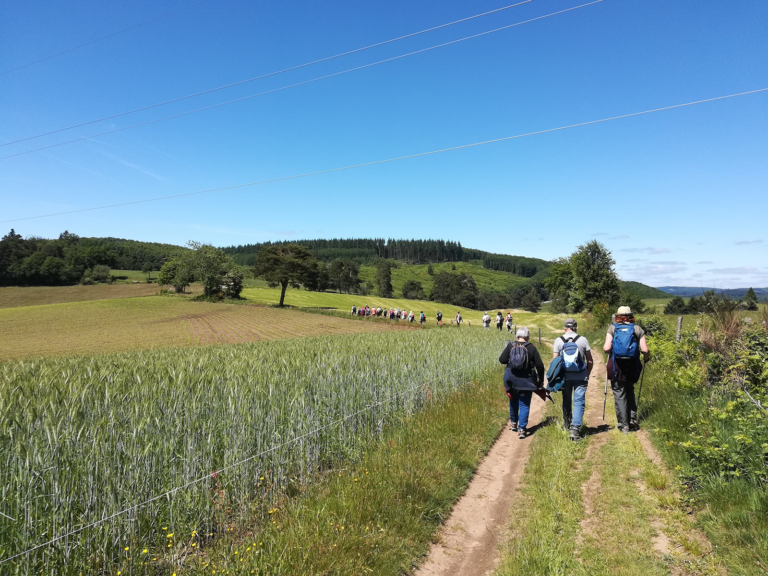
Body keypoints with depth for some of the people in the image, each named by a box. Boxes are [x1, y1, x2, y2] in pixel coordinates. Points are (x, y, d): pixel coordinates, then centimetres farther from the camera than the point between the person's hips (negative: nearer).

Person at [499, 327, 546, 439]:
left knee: (513, 401, 22)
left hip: (512, 380, 2)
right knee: (524, 405, 5)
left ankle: (513, 423, 36)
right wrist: (540, 380, 6)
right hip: (526, 381, -2)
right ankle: (521, 429, 0)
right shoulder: (531, 348, -7)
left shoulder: (510, 346, -4)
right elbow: (540, 366, -6)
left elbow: (502, 360, -6)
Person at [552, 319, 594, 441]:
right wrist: (587, 375, 15)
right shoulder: (583, 340, -2)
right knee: (579, 402, 1)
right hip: (581, 377, -1)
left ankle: (567, 424, 35)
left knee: (566, 401, 18)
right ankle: (575, 428, -10)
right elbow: (590, 361, 1)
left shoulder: (558, 340, -2)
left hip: (565, 377, 1)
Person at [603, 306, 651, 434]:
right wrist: (647, 357, 17)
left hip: (616, 366, -2)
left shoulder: (612, 328, -1)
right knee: (630, 391, 24)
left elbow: (607, 348, -9)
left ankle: (624, 425, 7)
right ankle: (633, 419, 18)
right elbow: (644, 350, -4)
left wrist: (605, 348, 13)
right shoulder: (637, 329, 3)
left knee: (619, 395, 5)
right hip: (632, 366, 2)